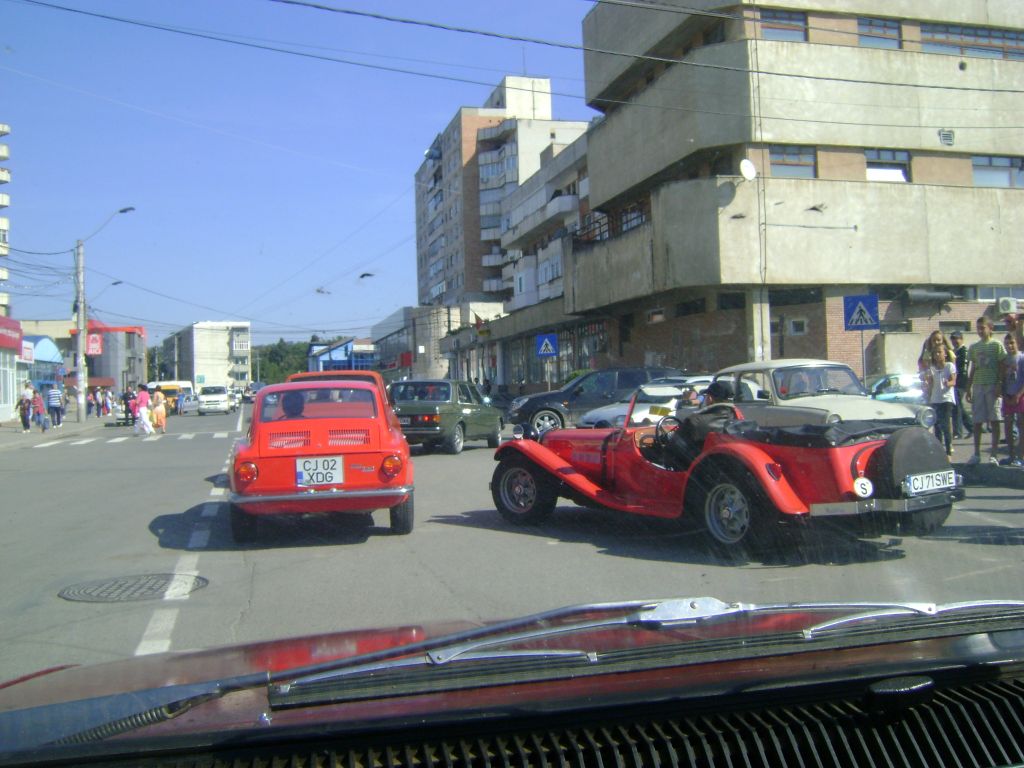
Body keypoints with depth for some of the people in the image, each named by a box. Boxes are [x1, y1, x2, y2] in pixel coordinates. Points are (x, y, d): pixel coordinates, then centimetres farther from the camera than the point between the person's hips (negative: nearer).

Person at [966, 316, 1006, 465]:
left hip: (992, 386, -4)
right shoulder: (974, 347, 12)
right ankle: (977, 454, 10)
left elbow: (1001, 367, -3)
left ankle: (994, 454, 1)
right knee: (977, 421, 4)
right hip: (978, 386, 4)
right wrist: (969, 389, 10)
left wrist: (999, 386, -13)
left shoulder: (996, 345, 0)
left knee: (994, 420, -3)